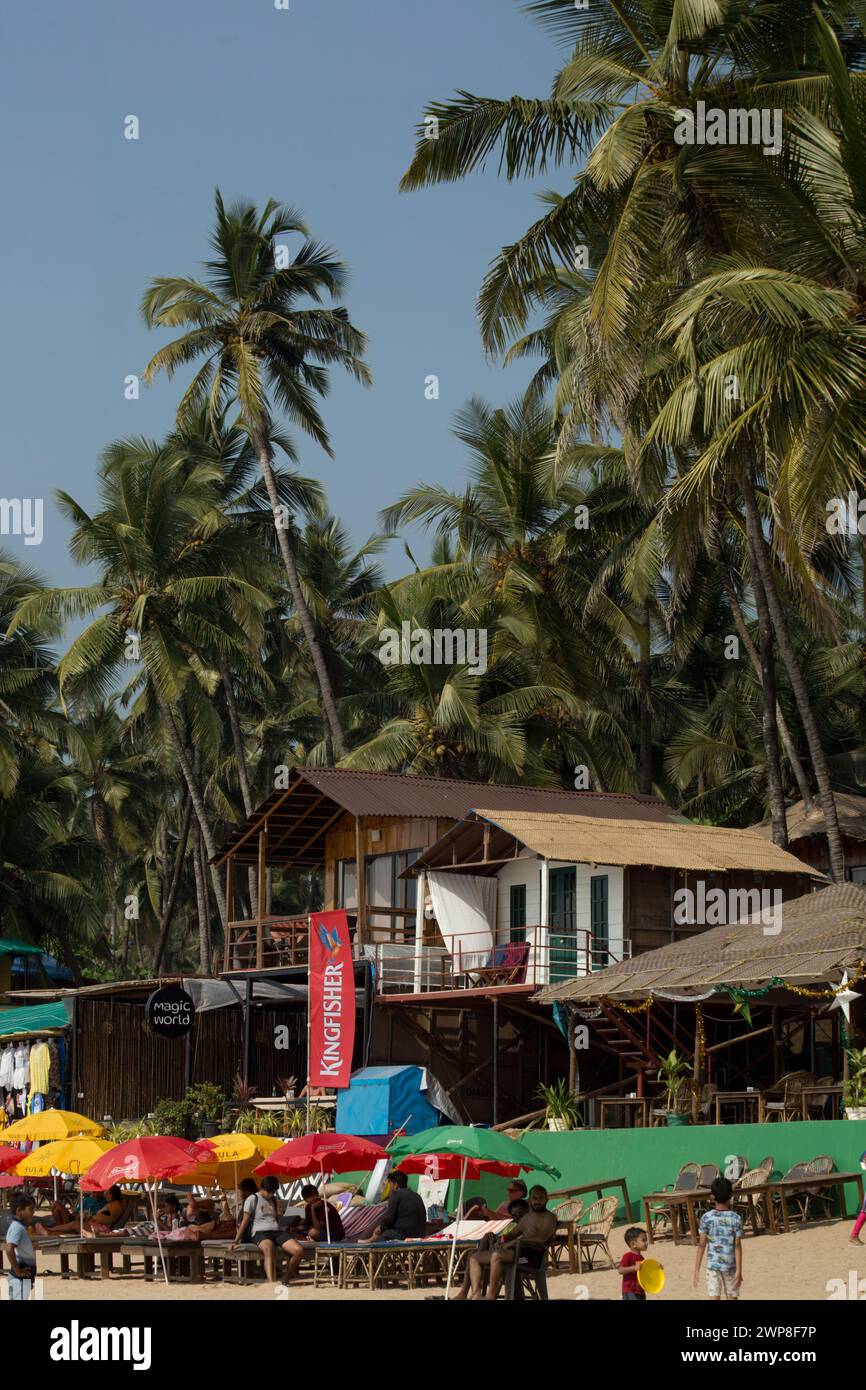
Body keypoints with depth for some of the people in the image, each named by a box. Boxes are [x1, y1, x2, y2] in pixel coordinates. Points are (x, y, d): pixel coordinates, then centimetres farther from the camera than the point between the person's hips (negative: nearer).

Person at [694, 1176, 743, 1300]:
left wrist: (697, 1270, 0)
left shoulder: (706, 1218, -7)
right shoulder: (736, 1218, -7)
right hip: (731, 1266, 1)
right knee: (732, 1298, 14)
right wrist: (739, 1270, -5)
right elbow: (738, 1246, -8)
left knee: (715, 1299, -2)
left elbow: (702, 1245, -6)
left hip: (713, 1265, -1)